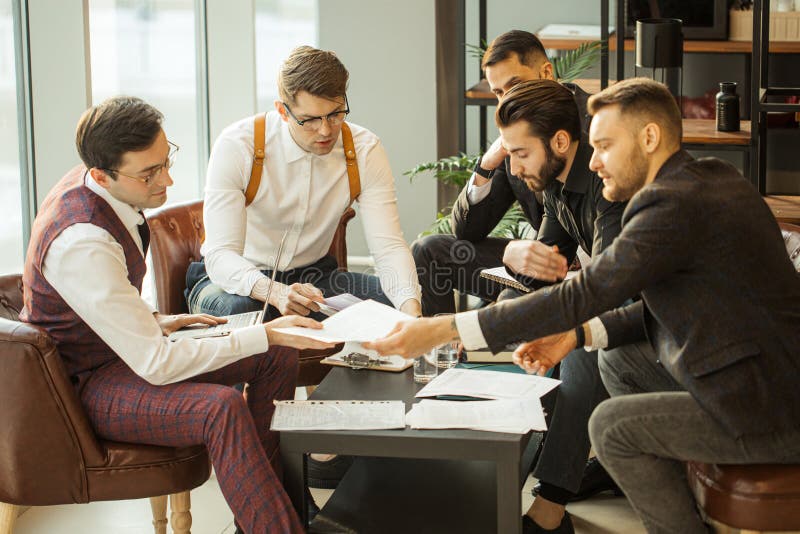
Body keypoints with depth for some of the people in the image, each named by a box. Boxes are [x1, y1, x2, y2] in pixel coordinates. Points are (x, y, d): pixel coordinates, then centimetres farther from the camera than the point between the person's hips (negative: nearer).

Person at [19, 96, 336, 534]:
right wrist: (264, 335, -26)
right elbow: (155, 364, -30)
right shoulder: (81, 242, -33)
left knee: (279, 355, 1)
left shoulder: (95, 183, -4)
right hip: (86, 386, -9)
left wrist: (152, 321, 6)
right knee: (220, 406, -35)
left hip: (126, 346, 10)